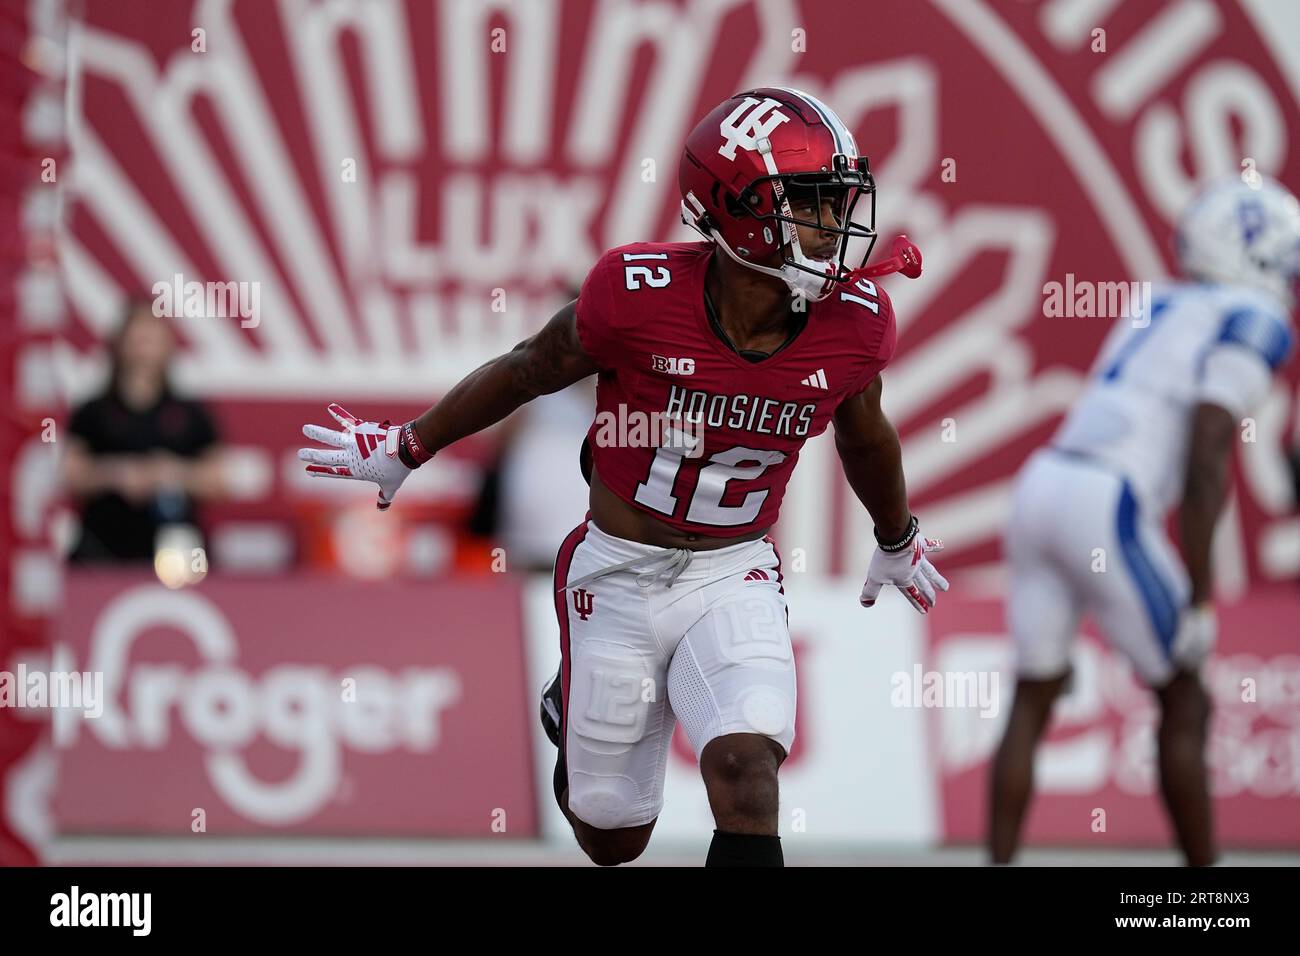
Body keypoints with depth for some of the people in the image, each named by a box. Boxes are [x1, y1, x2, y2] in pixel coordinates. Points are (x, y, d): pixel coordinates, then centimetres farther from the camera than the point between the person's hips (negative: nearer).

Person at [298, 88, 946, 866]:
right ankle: (574, 714, 45)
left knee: (747, 772, -25)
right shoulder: (640, 295, -23)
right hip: (619, 571, -1)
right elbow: (529, 372, -3)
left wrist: (900, 542, 29)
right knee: (614, 840, 11)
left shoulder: (853, 320, -14)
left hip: (735, 576, 1)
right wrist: (404, 451, 11)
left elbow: (865, 436, 10)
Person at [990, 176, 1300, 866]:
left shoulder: (1157, 311, 24)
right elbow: (1207, 461, -11)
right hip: (1103, 513, -7)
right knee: (1184, 706, 6)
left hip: (1041, 488, 7)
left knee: (1033, 701, 13)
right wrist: (1198, 597, -10)